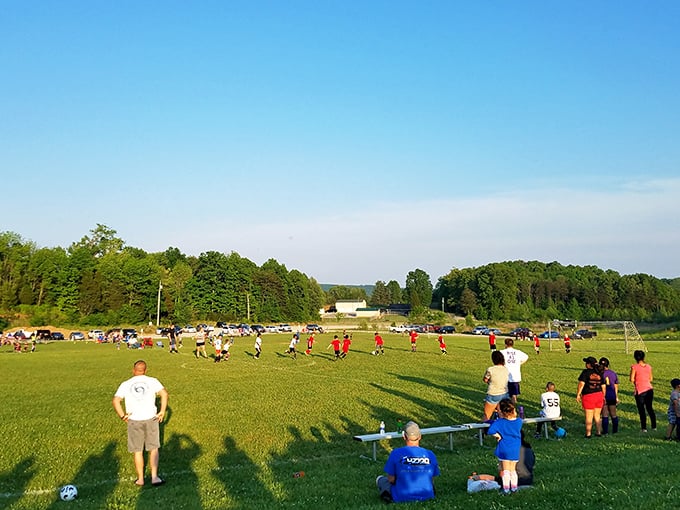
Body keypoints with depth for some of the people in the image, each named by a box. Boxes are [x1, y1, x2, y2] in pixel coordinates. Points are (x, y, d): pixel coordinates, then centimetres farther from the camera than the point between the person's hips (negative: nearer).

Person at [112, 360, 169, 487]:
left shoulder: (125, 384, 2)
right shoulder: (152, 381, -1)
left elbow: (115, 401, -8)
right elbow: (164, 393, -13)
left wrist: (122, 416, 1)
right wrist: (162, 412, -6)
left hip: (134, 421, 1)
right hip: (151, 419, -1)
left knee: (138, 451, 14)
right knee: (153, 449, 13)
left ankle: (140, 479, 22)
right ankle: (154, 477, 6)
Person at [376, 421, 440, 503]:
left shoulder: (396, 453, -15)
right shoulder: (430, 455, -7)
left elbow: (391, 479, -9)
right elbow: (431, 478, 4)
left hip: (401, 498, -2)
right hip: (426, 496, 3)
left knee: (380, 479, 25)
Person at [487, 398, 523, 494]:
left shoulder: (500, 422, -17)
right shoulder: (519, 421, -8)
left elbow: (490, 431, -27)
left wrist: (497, 435, -11)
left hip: (504, 449, -3)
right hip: (515, 450, 3)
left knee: (505, 470, 10)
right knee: (513, 470, 18)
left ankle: (506, 488, 10)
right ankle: (514, 487, 20)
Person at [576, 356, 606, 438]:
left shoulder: (586, 372, -11)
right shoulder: (599, 373, 7)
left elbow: (581, 384, -17)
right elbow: (603, 387, 9)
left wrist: (578, 394, -11)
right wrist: (603, 397, 18)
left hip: (588, 396, -5)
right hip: (599, 395, 5)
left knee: (589, 416, 3)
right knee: (597, 416, 16)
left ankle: (588, 434, 8)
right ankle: (599, 432, 21)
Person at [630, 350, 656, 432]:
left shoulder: (634, 367, -12)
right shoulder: (648, 366, 2)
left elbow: (632, 379, -14)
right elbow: (651, 379, 9)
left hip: (640, 391, -5)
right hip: (649, 389, 5)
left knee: (641, 410, 5)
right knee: (650, 408, 18)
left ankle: (644, 428, 8)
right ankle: (654, 426, 23)